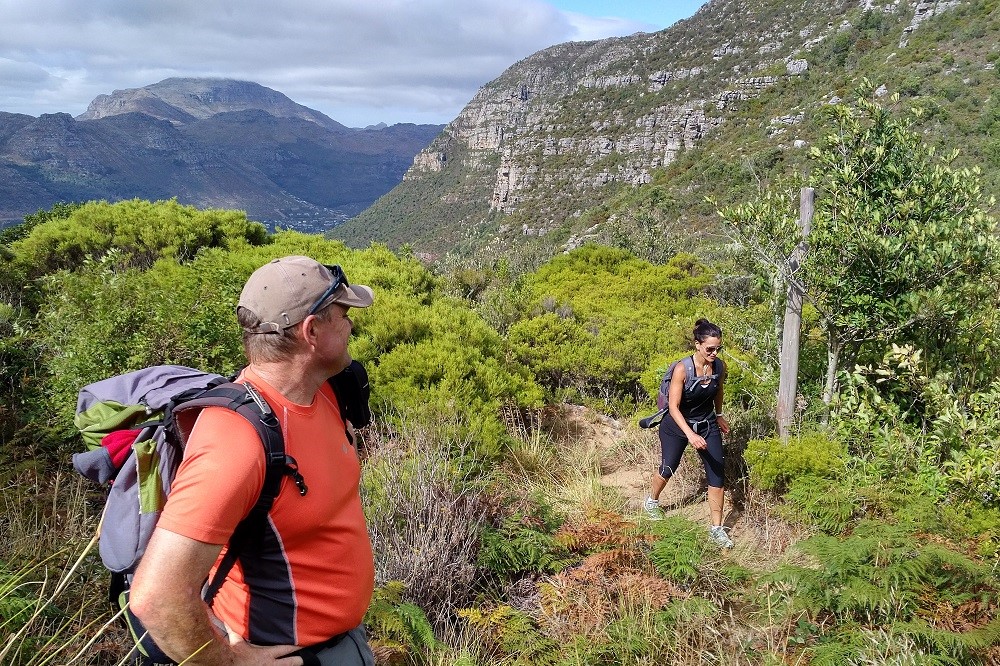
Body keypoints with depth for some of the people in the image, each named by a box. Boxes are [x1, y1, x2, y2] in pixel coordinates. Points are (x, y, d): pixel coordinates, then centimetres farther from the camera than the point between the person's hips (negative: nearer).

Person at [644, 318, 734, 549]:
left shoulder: (720, 366, -14)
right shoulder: (682, 369, -29)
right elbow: (673, 407, -28)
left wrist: (719, 415, 20)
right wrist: (690, 435, -38)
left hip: (707, 425, 4)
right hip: (677, 425, -3)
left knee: (717, 475, -3)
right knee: (668, 468, 14)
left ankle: (716, 528, 9)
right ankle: (652, 501, 45)